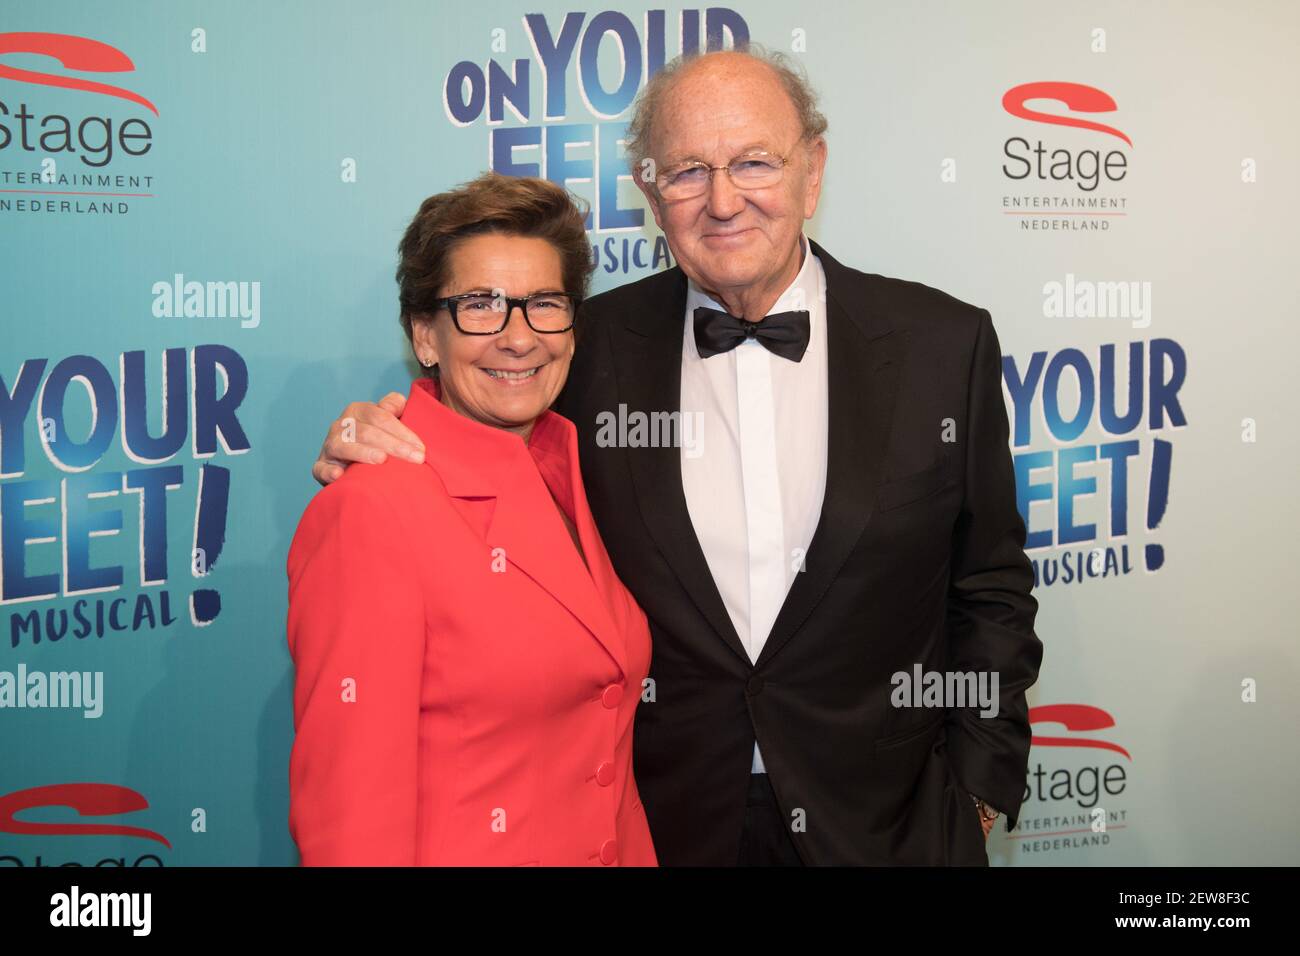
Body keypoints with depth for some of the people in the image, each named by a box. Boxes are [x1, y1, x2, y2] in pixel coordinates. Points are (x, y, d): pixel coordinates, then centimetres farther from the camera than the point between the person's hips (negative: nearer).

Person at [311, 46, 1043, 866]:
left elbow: (991, 592, 1)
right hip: (655, 826, 1)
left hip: (885, 827, 0)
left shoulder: (943, 345, -6)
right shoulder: (592, 347, -6)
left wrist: (978, 791, -1)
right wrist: (384, 456, -13)